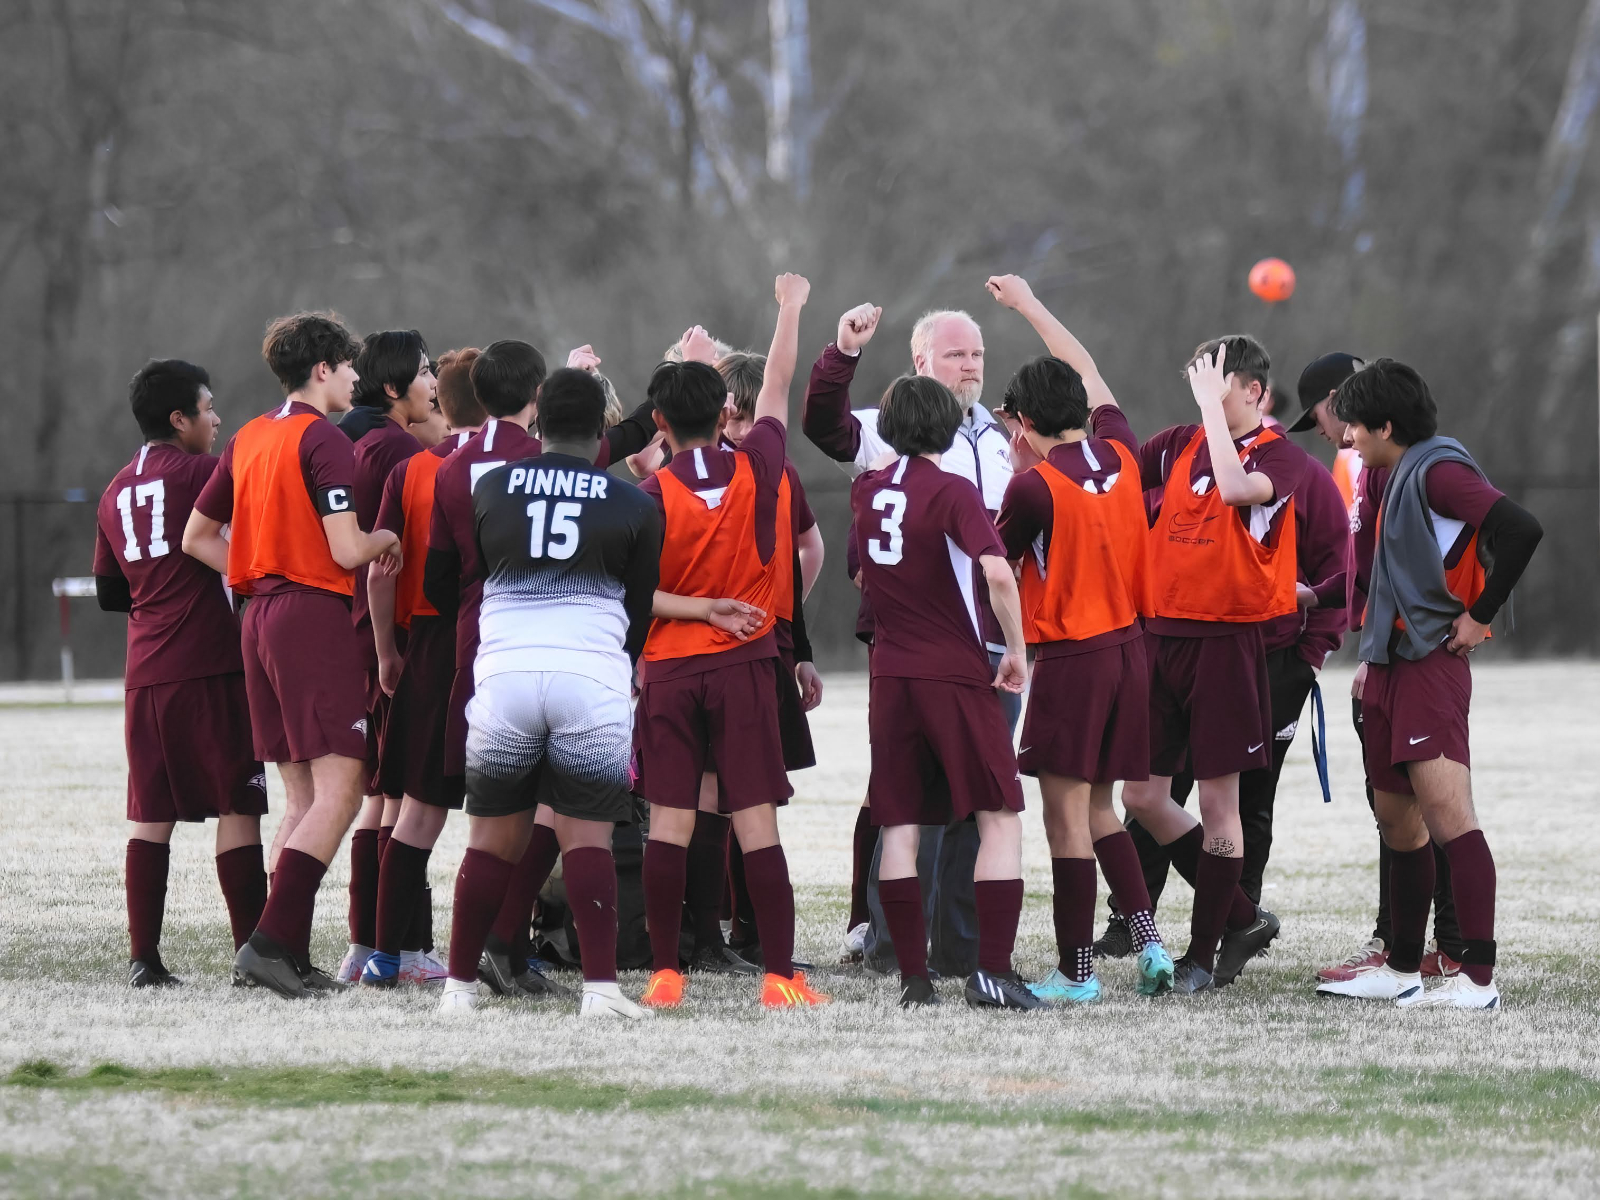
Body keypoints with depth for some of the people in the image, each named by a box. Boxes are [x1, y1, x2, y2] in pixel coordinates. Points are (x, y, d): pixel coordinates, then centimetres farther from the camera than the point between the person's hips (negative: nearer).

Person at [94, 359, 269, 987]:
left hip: (145, 674, 7)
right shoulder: (197, 472, -6)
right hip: (211, 669, -7)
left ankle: (143, 957, 3)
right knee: (238, 809, -3)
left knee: (151, 815, 7)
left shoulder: (116, 493, 15)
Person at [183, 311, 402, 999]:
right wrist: (386, 540, 3)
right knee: (339, 792, -9)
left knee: (303, 798, 12)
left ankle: (289, 956, 7)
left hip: (260, 617, 9)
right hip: (315, 615, -9)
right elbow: (346, 549, -17)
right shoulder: (323, 440, -10)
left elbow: (197, 536, 20)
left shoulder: (248, 439, 14)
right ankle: (270, 941, -19)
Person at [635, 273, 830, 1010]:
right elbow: (777, 386, 15)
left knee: (669, 824, 2)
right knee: (756, 822, -1)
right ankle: (779, 975, -3)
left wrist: (691, 606, 3)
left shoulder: (651, 496, -7)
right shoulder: (757, 471, -1)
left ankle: (664, 971, 2)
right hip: (744, 666, 1)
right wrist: (790, 310, 27)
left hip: (669, 671, -1)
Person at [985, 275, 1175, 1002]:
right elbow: (1090, 375, 21)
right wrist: (1029, 306, 31)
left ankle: (1076, 971, 0)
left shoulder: (1035, 486, -15)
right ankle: (1149, 938, 7)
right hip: (1129, 648, 7)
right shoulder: (1120, 453, 3)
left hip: (1070, 658, -7)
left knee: (1067, 814, -2)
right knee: (1097, 809, 18)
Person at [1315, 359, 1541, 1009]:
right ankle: (1402, 970, 21)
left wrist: (1479, 617, -17)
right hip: (1392, 666, 10)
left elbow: (1521, 529, -25)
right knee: (1397, 821, 13)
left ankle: (1478, 978, -19)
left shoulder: (1438, 471, -13)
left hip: (1432, 665, -10)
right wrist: (1373, 658, 21)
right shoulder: (1399, 478, 17)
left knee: (1447, 815, -15)